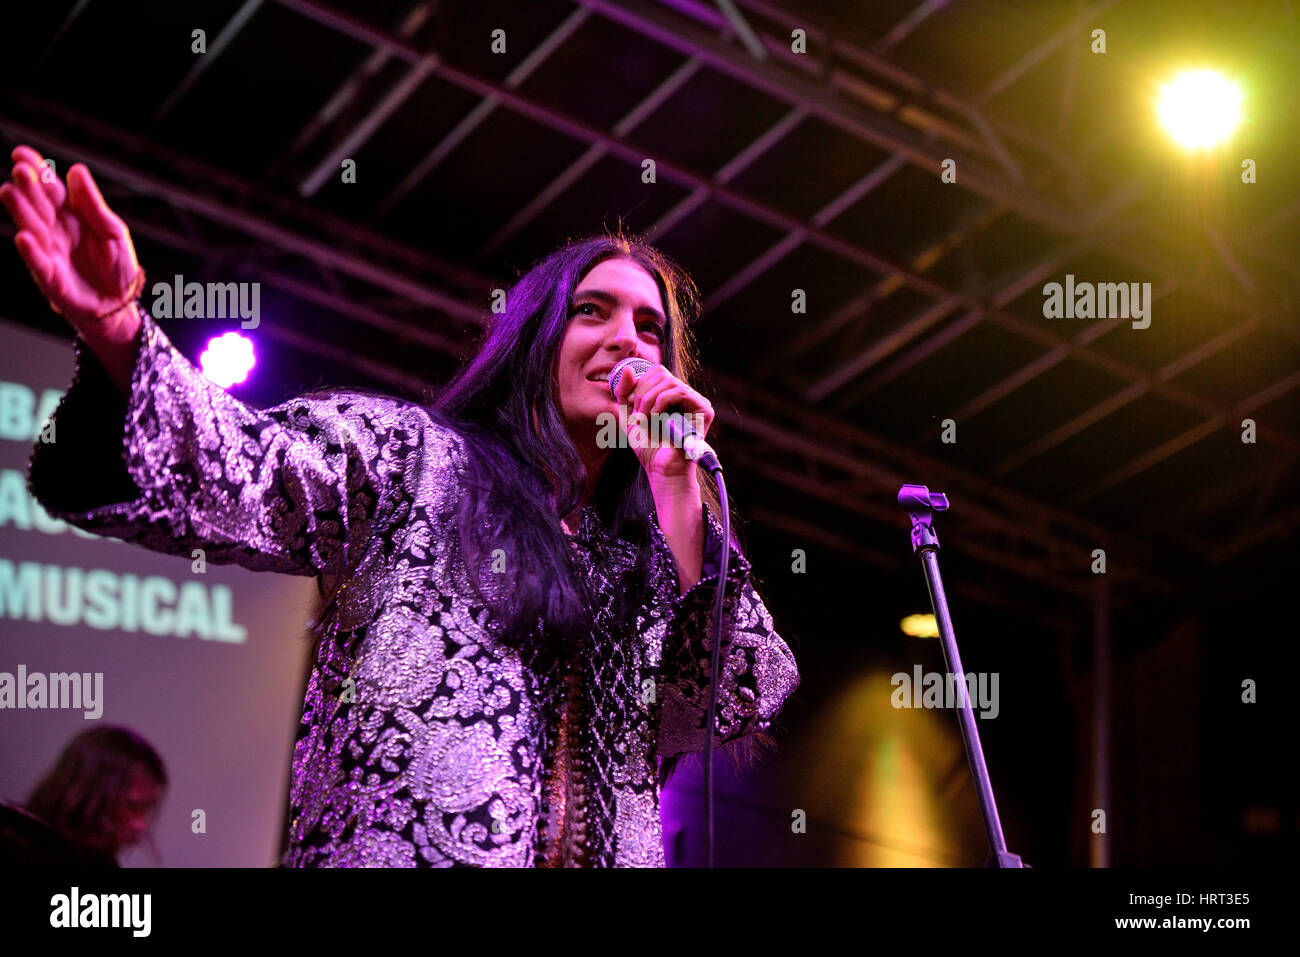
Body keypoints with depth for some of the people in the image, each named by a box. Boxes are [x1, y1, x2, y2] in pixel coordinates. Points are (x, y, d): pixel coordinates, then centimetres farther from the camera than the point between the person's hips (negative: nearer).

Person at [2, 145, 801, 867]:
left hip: (602, 852, 4)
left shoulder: (646, 566, 22)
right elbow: (241, 473, -4)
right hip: (390, 846, -4)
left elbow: (732, 712, 9)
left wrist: (676, 487, 7)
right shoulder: (410, 454, 12)